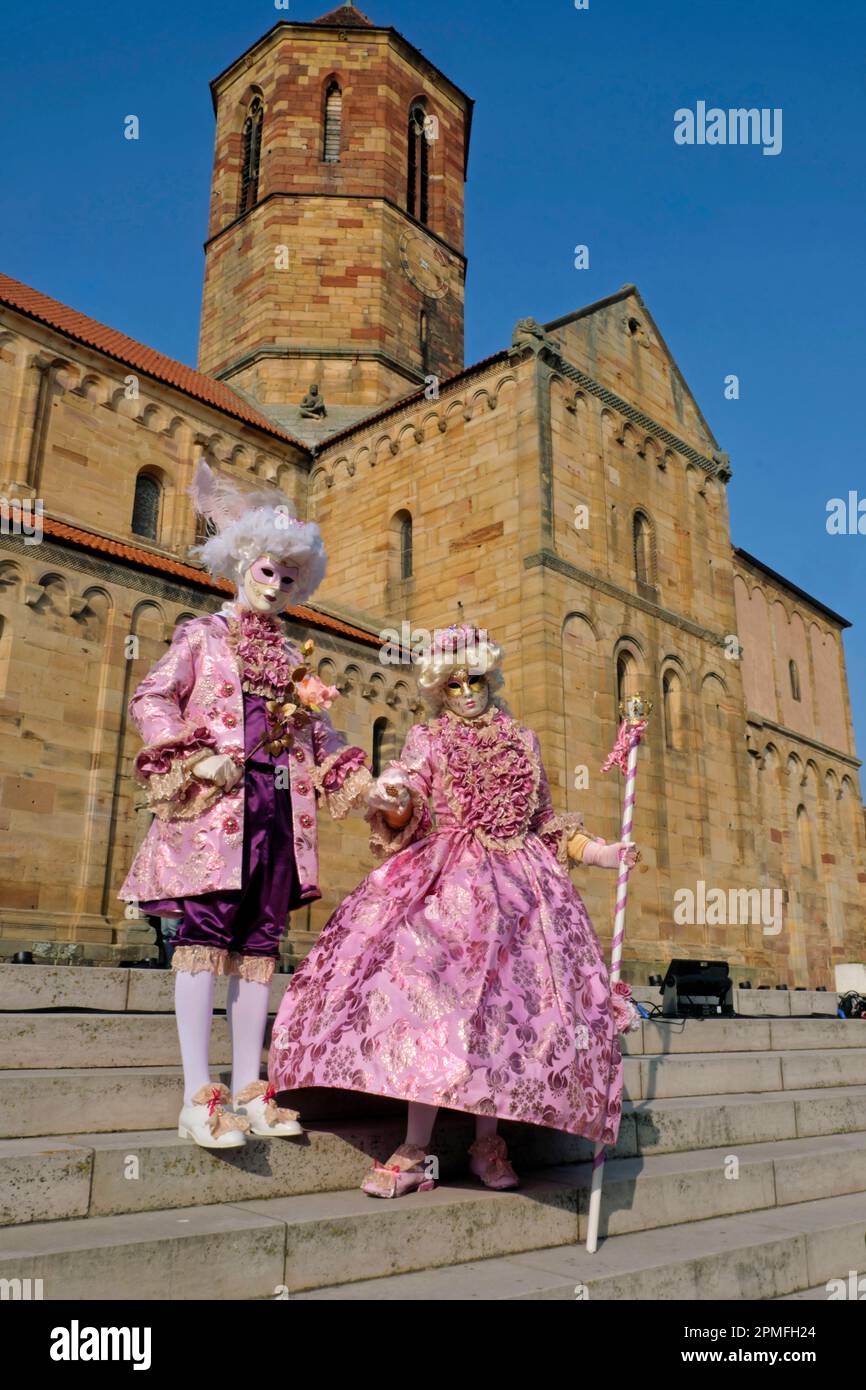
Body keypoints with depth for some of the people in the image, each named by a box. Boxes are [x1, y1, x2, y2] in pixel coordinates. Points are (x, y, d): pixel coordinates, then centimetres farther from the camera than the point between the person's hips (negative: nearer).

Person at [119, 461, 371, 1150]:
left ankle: (248, 1092, 8)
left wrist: (364, 782, 9)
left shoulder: (294, 653, 22)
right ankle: (198, 1098, -7)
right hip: (215, 805, -4)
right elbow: (151, 699, 3)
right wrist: (195, 757, -12)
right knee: (206, 932, -10)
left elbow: (320, 731, 22)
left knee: (260, 944, 3)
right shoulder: (202, 634, 11)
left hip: (278, 807, 5)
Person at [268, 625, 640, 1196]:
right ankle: (416, 1150, -12)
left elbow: (546, 822, 21)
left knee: (504, 997, -8)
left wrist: (599, 852, 14)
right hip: (442, 879, -2)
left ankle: (489, 1139, 5)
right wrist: (394, 799, -24)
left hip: (515, 883, 2)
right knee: (430, 992, -16)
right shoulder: (427, 740, 13)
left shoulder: (521, 741, 18)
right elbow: (407, 816, -2)